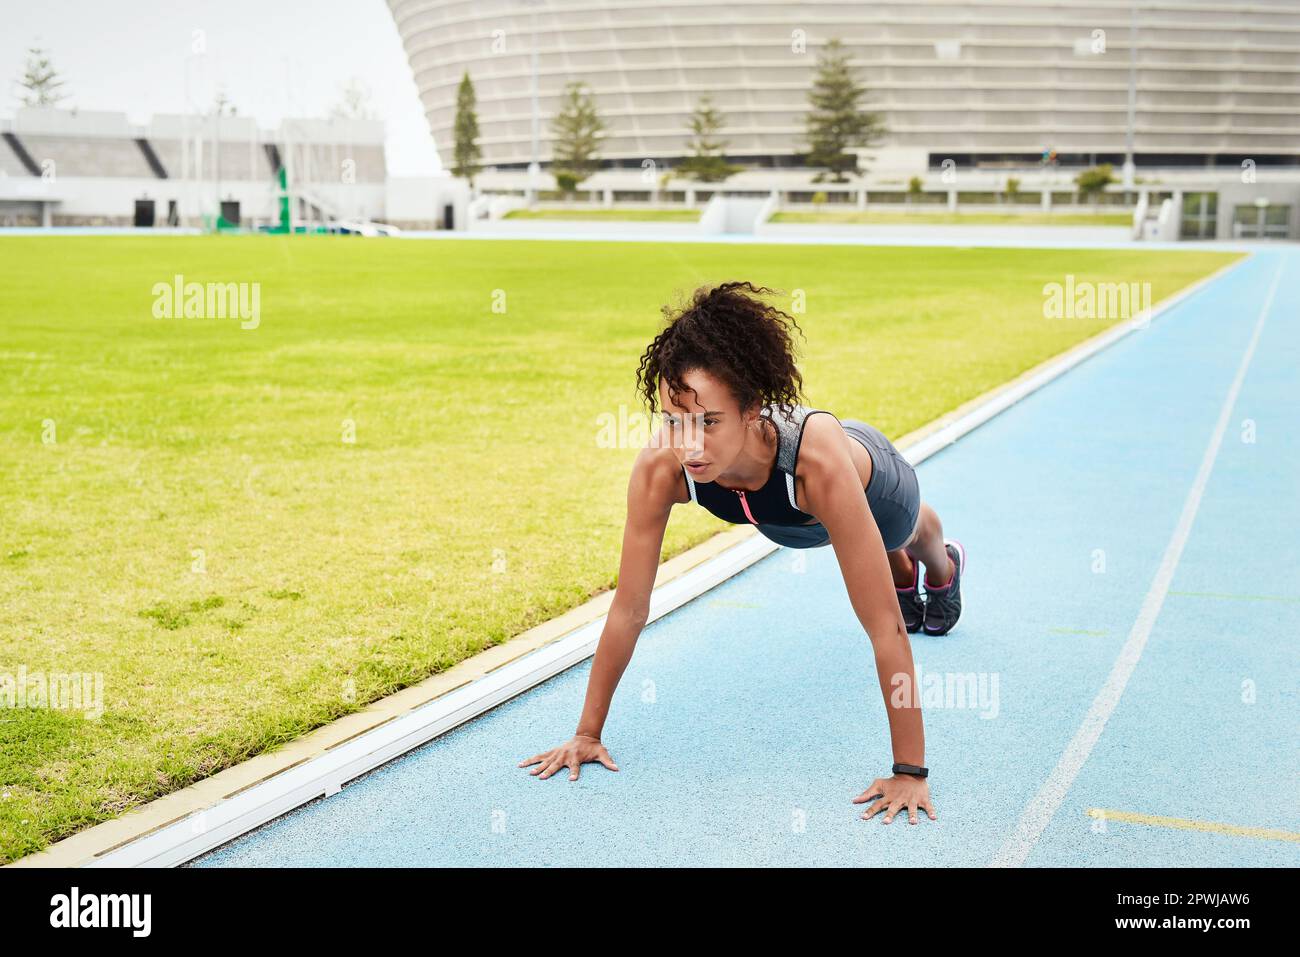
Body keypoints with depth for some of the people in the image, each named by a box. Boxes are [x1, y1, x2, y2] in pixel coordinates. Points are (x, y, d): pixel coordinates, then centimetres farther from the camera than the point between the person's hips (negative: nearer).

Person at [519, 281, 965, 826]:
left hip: (870, 484, -2)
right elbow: (629, 609, -33)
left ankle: (943, 566, 73)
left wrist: (910, 772, -45)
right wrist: (588, 732, -27)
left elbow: (885, 628, -48)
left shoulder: (818, 458, -53)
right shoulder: (660, 468, -44)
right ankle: (902, 573, 73)